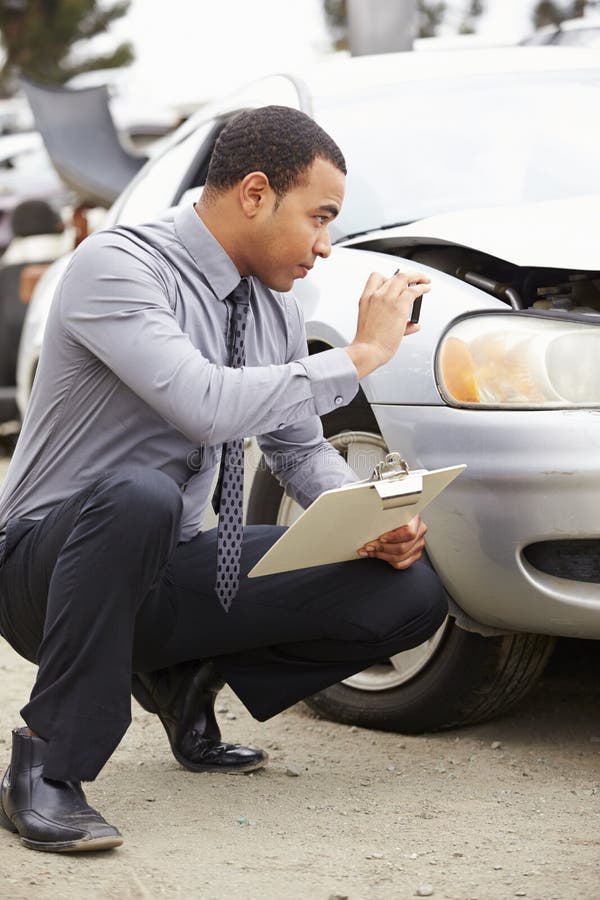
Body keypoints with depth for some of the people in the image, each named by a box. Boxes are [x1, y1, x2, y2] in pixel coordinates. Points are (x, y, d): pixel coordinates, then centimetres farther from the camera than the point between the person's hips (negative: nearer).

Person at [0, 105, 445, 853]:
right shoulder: (116, 265, -19)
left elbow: (301, 450, 13)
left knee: (410, 594, -8)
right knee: (140, 496, -43)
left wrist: (375, 522, -8)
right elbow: (206, 406, -34)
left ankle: (190, 680, 9)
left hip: (167, 568, 7)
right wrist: (360, 355, -24)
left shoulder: (272, 305, 6)